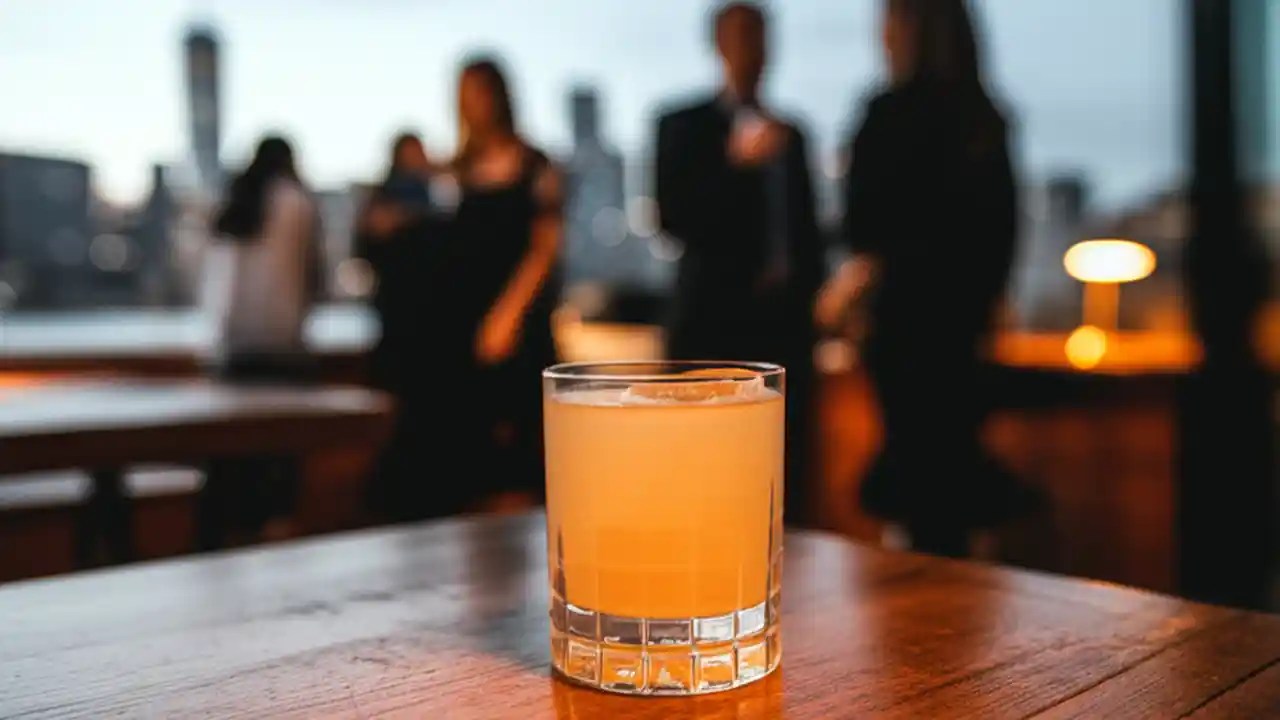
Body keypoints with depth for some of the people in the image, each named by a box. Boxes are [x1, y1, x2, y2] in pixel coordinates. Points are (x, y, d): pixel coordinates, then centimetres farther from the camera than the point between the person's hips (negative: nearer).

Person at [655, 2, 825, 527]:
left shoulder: (789, 134, 17)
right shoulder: (685, 127, 3)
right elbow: (673, 217, -9)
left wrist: (807, 294, 12)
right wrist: (736, 162, -18)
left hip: (784, 317, 4)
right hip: (714, 316, -4)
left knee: (786, 465, 1)